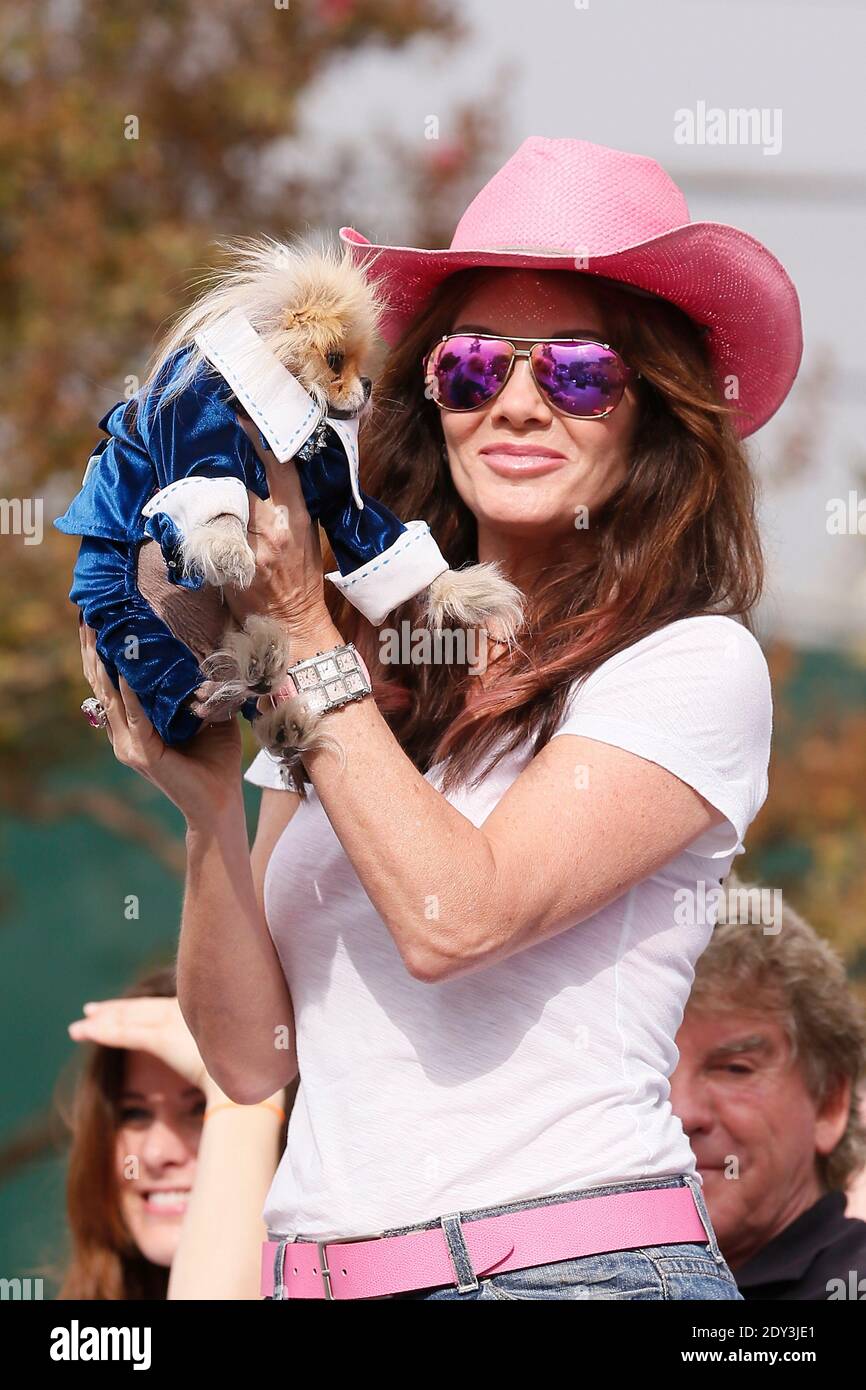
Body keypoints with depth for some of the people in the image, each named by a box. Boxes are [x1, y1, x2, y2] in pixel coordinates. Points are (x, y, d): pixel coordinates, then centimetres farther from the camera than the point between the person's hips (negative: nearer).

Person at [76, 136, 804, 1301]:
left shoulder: (694, 666, -2)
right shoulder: (365, 668, 10)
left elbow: (456, 915, -15)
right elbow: (253, 1053, 7)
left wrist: (303, 629, -9)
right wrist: (209, 809, -8)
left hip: (571, 1257, -4)